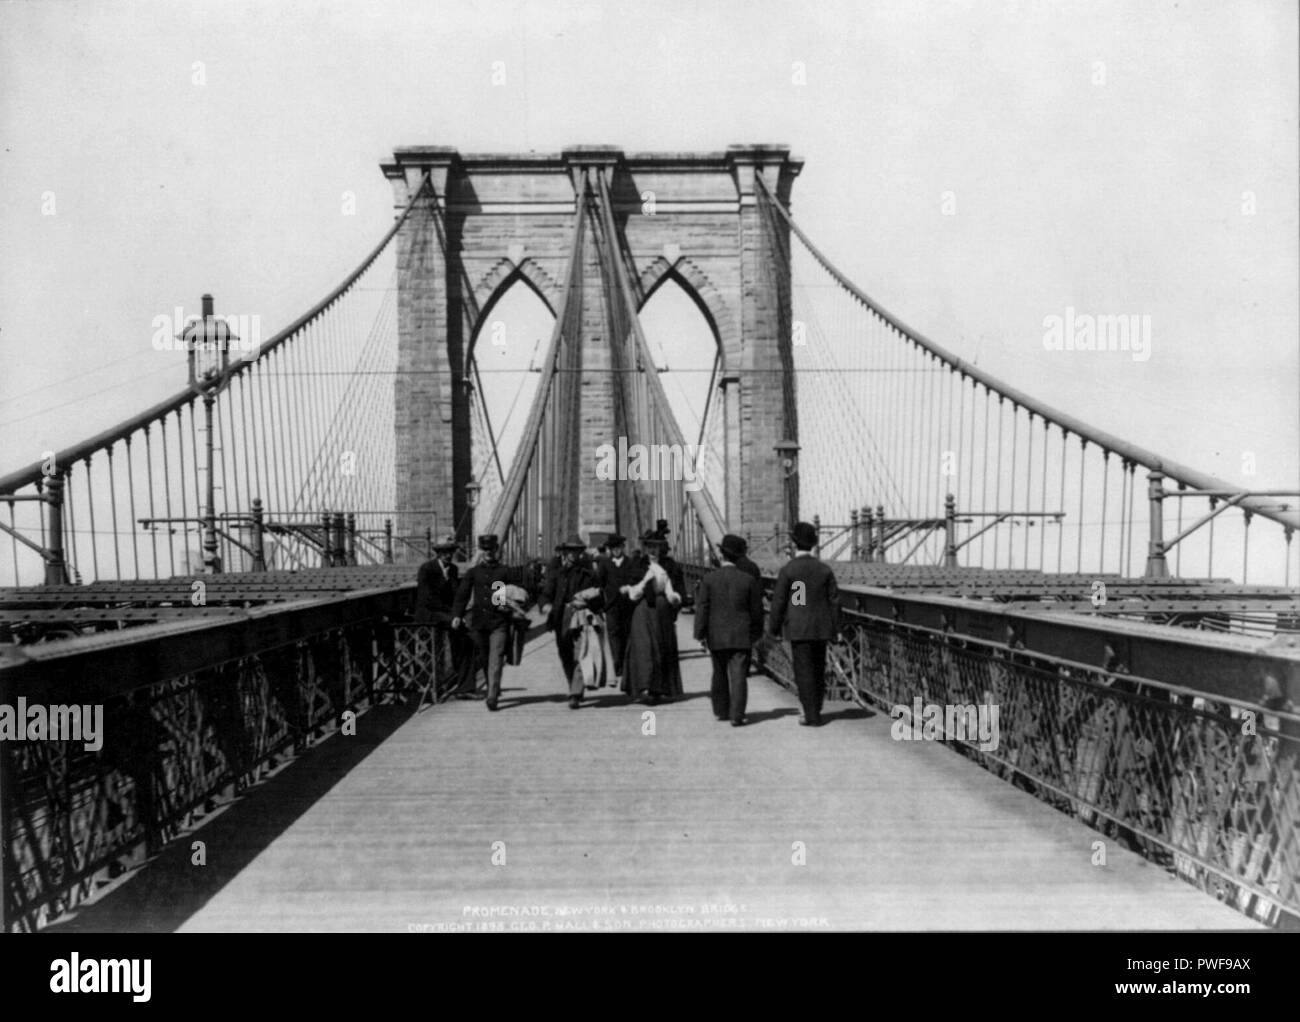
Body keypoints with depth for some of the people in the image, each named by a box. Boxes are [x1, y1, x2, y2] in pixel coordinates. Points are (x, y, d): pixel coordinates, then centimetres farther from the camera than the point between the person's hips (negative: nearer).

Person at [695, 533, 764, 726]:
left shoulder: (709, 579, -5)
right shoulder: (749, 580, -4)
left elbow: (702, 608, -5)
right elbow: (756, 610, 1)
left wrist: (700, 634, 1)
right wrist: (756, 633, 13)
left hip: (716, 637, 1)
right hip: (741, 637, -1)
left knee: (720, 674, 16)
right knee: (738, 676, -2)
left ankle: (721, 711, 26)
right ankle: (736, 716, -6)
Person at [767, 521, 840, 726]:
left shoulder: (787, 570, -10)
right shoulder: (824, 570, 2)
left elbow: (778, 602, -8)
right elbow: (834, 600, 3)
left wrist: (774, 628, 2)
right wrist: (834, 628, 10)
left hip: (798, 629, -4)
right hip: (821, 629, 4)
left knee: (804, 672, 0)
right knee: (818, 670, 15)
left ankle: (812, 716, -1)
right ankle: (814, 711, 26)